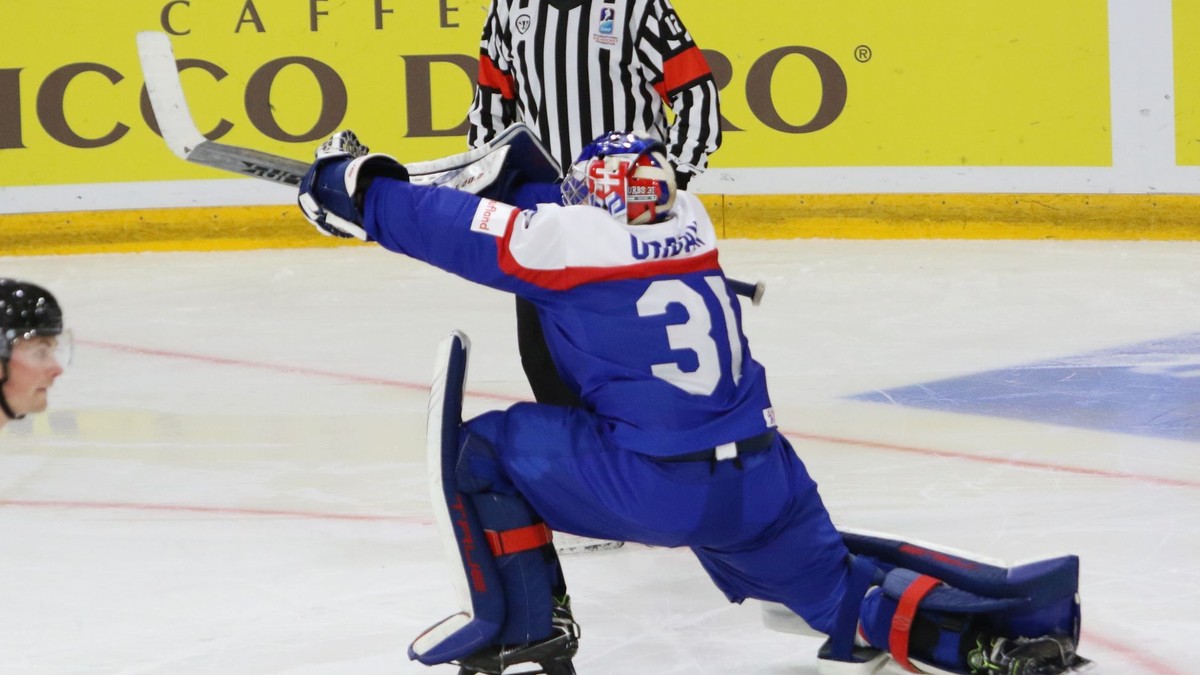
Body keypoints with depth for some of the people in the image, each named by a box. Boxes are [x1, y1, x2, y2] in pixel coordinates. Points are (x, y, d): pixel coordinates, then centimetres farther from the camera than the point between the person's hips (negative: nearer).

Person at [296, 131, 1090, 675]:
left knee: (482, 451, 10)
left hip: (657, 488, -6)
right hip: (763, 484, 6)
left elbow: (462, 229, 1)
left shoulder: (571, 238, -5)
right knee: (840, 588, 21)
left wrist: (361, 191, 15)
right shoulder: (690, 225, 12)